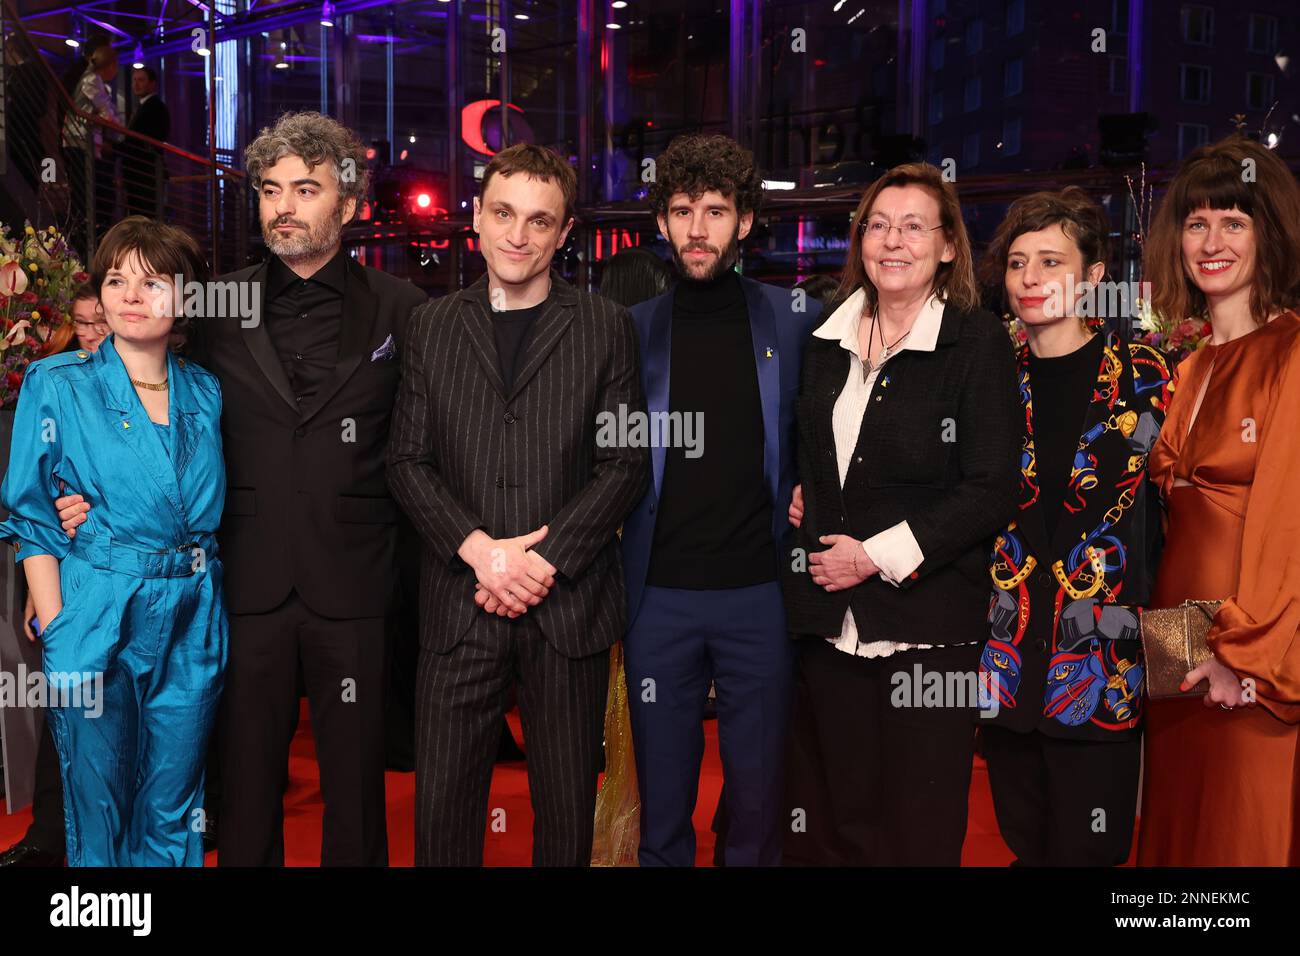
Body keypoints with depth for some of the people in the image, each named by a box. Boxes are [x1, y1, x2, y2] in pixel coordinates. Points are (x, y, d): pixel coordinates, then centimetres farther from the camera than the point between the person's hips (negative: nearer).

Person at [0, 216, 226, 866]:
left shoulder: (206, 392, 7)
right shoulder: (57, 385, -2)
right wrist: (57, 634, -9)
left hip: (192, 623, 3)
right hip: (98, 619, -3)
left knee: (172, 811, 13)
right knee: (99, 808, 9)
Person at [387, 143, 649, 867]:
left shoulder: (606, 326, 4)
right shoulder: (433, 326, 10)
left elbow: (627, 463, -1)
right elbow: (410, 461, 5)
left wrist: (545, 560, -11)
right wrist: (479, 549, -10)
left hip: (569, 603, -1)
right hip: (460, 605, 1)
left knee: (568, 806, 9)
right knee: (442, 800, 5)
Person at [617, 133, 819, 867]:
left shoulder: (795, 323, 2)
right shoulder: (633, 330, 4)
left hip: (760, 592, 0)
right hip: (659, 594, 1)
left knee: (760, 799, 10)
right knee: (662, 806, 11)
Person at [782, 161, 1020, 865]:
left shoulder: (978, 341, -5)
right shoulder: (828, 341, 11)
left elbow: (991, 491, -10)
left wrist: (878, 555, -13)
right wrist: (798, 498, 7)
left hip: (927, 620, -4)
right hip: (830, 621, 5)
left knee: (919, 832, 5)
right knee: (831, 822, 11)